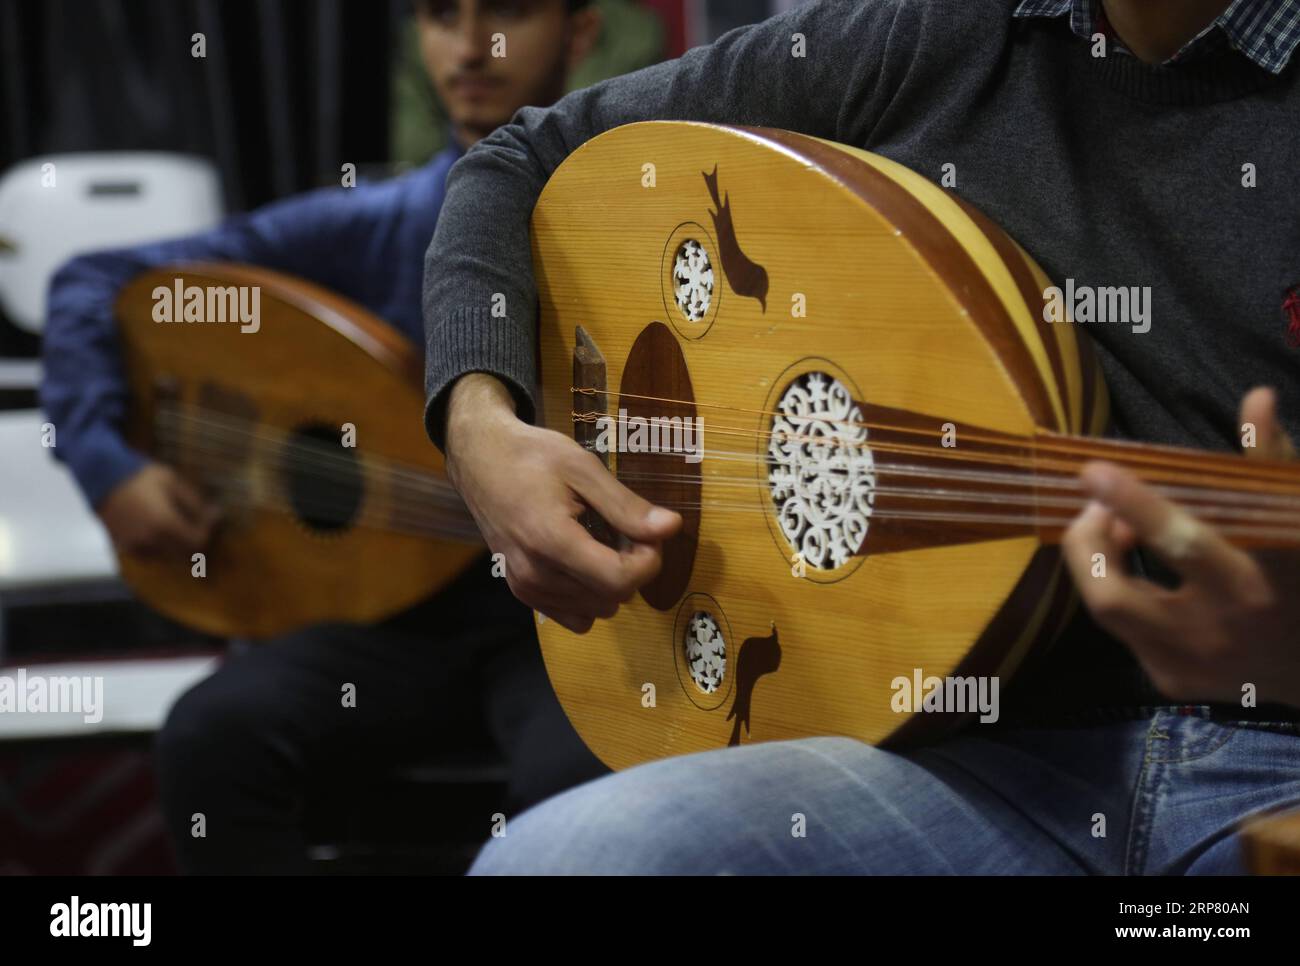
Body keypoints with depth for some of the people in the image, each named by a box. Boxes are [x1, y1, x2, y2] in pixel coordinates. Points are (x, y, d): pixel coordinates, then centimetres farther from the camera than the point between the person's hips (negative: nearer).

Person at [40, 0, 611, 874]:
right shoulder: (367, 232, 3)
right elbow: (95, 282, 7)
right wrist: (107, 464, -8)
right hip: (406, 613, 3)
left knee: (575, 778, -35)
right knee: (217, 732, -26)